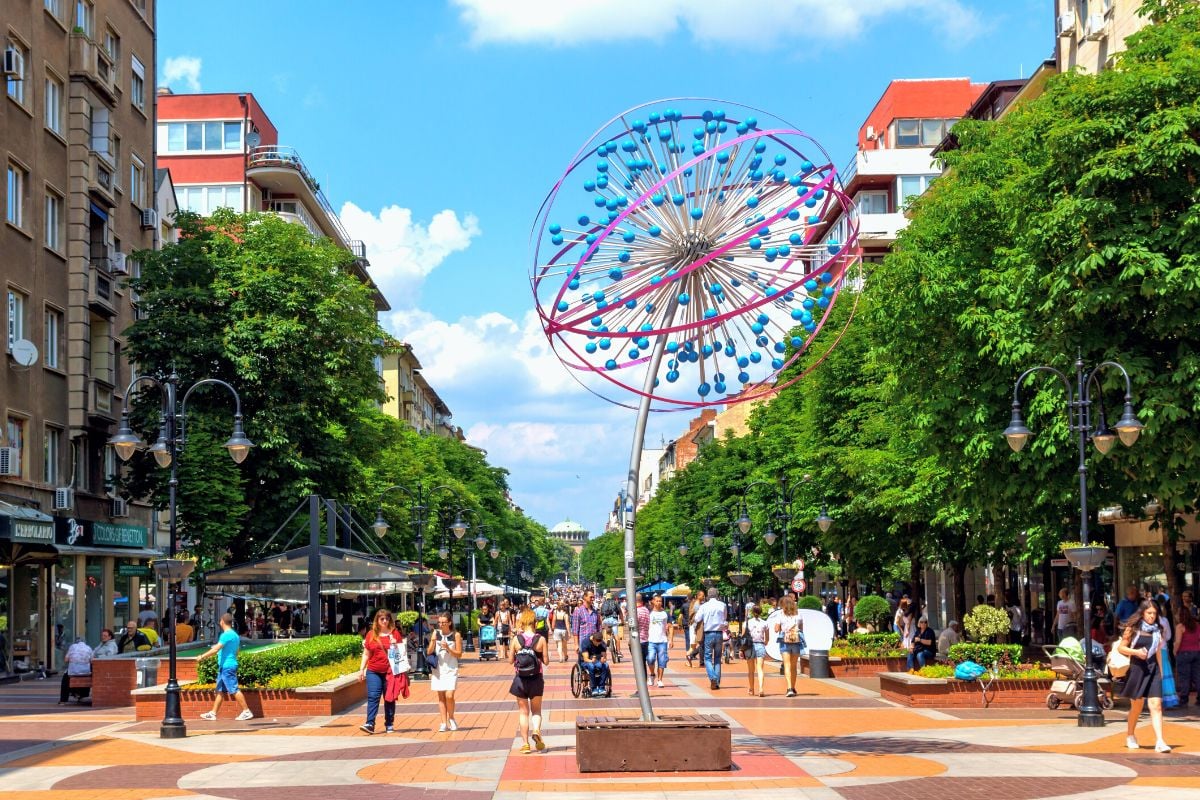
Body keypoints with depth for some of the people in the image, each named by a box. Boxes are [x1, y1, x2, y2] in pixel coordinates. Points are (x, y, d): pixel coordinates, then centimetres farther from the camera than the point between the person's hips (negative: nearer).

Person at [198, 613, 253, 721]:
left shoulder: (226, 635, -16)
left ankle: (247, 712, -7)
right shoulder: (234, 635, 15)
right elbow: (236, 651, 23)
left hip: (227, 667, -10)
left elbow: (216, 649, -21)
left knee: (234, 690, -8)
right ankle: (213, 713, 13)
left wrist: (202, 657, -16)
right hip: (224, 667, 10)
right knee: (219, 690, 11)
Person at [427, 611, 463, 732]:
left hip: (451, 669, -2)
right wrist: (433, 642, -13)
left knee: (449, 696, -12)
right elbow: (429, 652, 5)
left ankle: (451, 718, 11)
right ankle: (444, 723, 9)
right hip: (438, 669, 2)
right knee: (441, 696, 3)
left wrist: (448, 648, -17)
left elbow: (459, 654, -2)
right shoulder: (436, 633, 4)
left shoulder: (456, 635, -3)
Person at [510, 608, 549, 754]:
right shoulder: (541, 639, -9)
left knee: (523, 712, 12)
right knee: (536, 710, 15)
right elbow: (546, 661, -6)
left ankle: (526, 743, 10)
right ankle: (536, 730, -14)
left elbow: (511, 660, -1)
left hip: (520, 679, 0)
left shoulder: (516, 639, -7)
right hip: (536, 679, 0)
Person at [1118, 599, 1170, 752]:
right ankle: (1130, 736, 32)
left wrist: (1161, 671, 13)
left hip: (1153, 668, 2)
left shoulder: (1157, 631, 9)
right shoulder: (1133, 629, -1)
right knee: (1137, 705, 9)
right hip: (1137, 668, -2)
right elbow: (1120, 648, 0)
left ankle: (1159, 742, -17)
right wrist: (1136, 652, -16)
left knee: (1156, 705, -10)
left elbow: (1158, 652, 15)